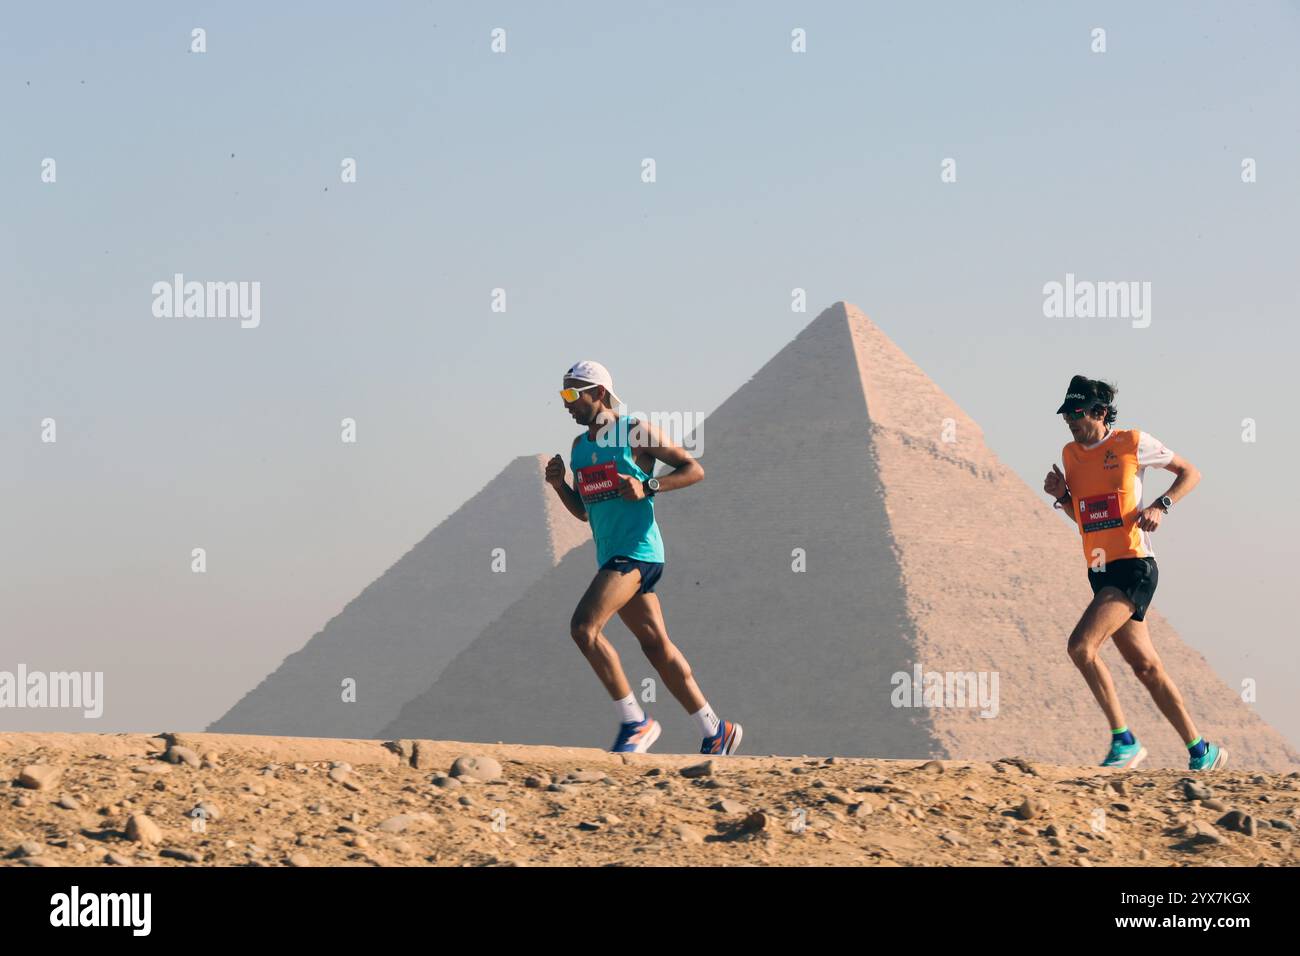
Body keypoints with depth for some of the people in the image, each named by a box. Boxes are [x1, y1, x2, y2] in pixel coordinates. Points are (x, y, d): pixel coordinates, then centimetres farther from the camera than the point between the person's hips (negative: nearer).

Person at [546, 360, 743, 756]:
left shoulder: (636, 433, -5)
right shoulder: (579, 447, 16)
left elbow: (694, 469, -3)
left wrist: (648, 486, -16)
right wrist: (558, 485, 6)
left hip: (637, 552, -8)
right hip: (611, 557, 8)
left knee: (583, 627, -21)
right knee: (656, 645, 8)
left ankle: (634, 722, -13)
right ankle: (717, 731, 15)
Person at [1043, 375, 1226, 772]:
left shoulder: (1132, 443, -4)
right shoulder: (1070, 454, 14)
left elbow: (1190, 473, 4)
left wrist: (1160, 505, -11)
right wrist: (1061, 495, 4)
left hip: (1134, 566, -7)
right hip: (1101, 572, 7)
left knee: (1081, 646, -21)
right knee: (1146, 666, 8)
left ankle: (1124, 741, -13)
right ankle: (1201, 751, 17)